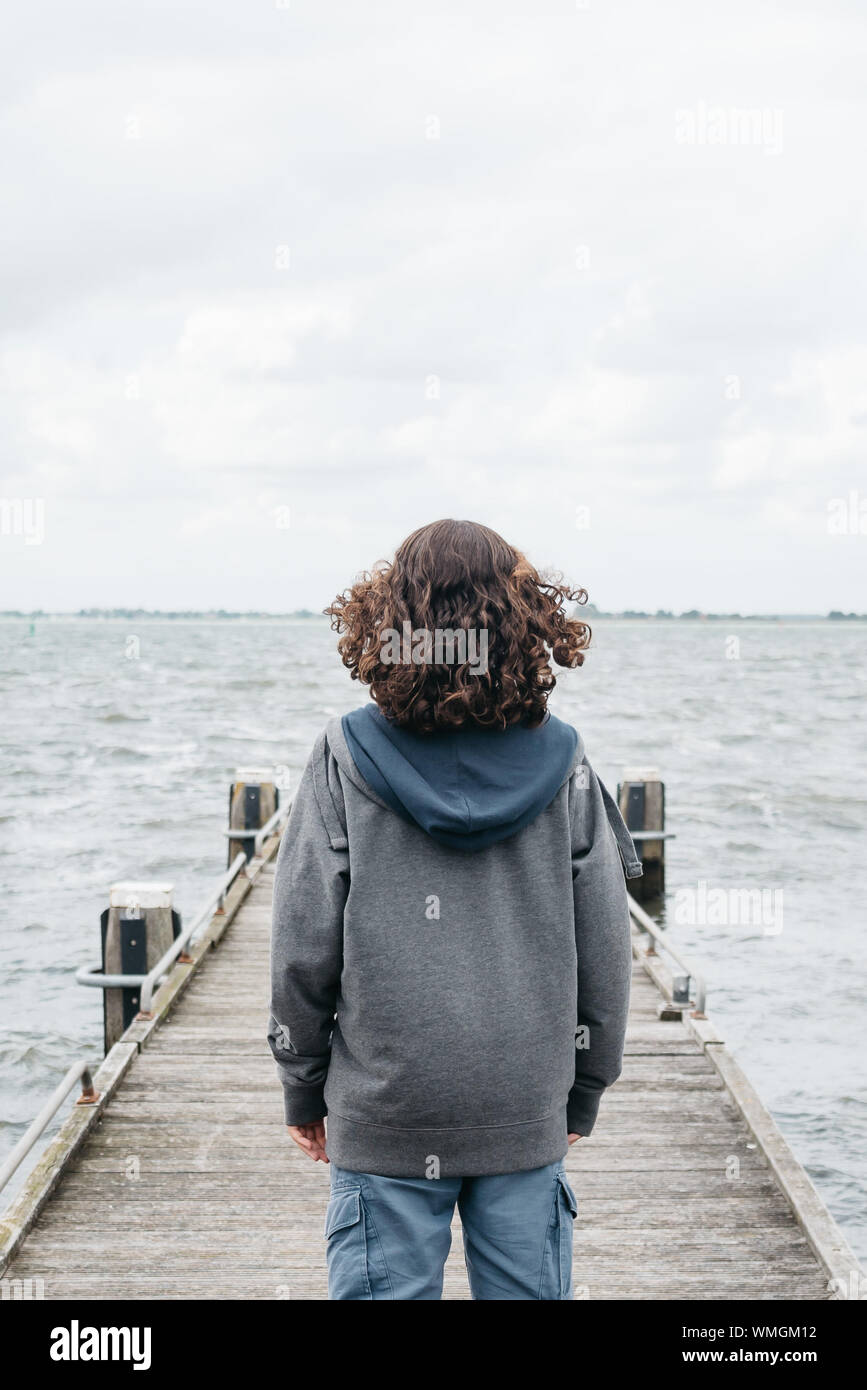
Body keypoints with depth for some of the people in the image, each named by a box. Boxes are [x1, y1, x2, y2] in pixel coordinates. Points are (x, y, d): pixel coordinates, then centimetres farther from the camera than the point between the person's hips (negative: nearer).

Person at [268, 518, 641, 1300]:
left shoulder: (347, 760, -9)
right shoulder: (562, 766, -4)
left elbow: (304, 945, -5)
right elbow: (605, 949, 1)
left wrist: (304, 1090, 7)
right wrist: (582, 1091, 13)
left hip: (382, 1117, -1)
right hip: (528, 1117, 2)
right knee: (528, 1291, 13)